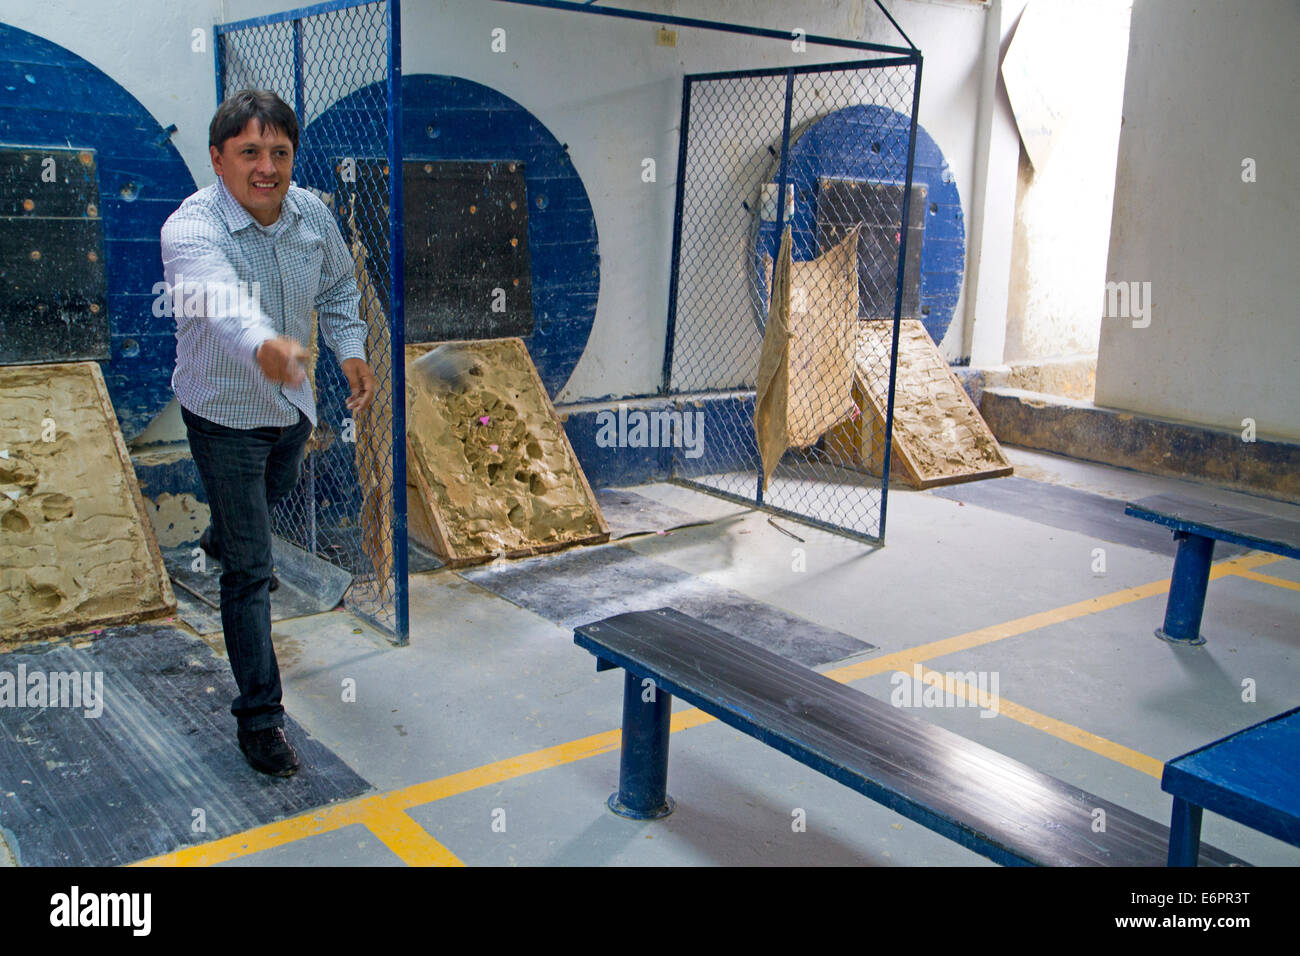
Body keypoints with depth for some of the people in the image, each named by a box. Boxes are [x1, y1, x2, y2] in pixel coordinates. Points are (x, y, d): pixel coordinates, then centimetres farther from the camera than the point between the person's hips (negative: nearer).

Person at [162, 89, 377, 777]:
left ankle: (218, 540, 70)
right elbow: (222, 300, -51)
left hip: (292, 401, 7)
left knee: (274, 494, 34)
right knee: (250, 570, -7)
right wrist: (263, 345, -72)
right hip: (225, 414, -6)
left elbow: (338, 285, 10)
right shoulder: (190, 229, -29)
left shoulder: (312, 214, -9)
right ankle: (259, 715, 4)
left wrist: (350, 348, -6)